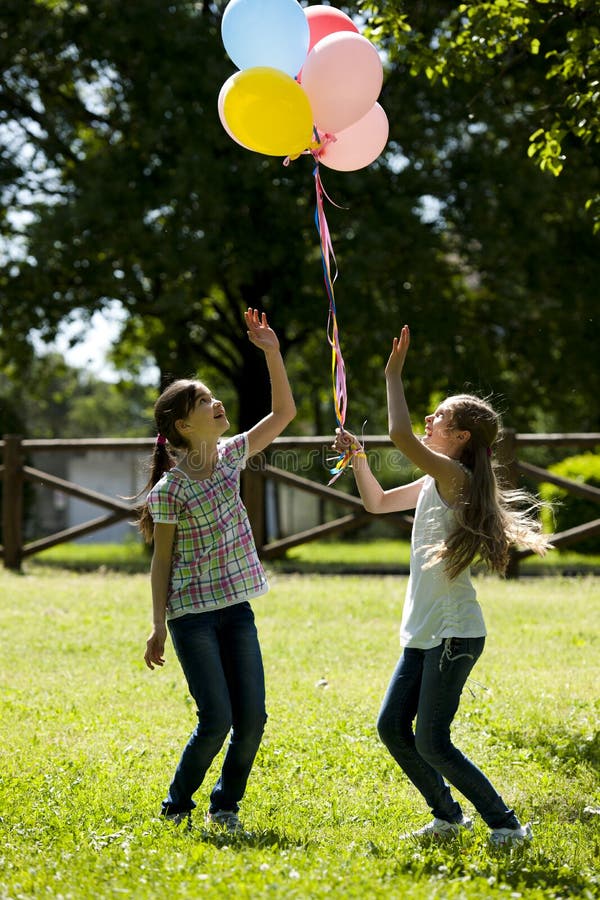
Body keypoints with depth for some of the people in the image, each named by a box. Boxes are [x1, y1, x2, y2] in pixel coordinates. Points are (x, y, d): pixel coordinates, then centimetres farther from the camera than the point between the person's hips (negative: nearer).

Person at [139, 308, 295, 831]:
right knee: (217, 719, -9)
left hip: (237, 608, 6)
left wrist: (272, 353, -2)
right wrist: (159, 628, -8)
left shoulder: (230, 455, 4)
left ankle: (225, 806, 20)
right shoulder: (170, 489, -12)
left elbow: (284, 412, 9)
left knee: (252, 716, 1)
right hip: (193, 614, -6)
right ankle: (177, 807, 12)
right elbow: (162, 560, -8)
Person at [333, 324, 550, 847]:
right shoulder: (434, 484, 13)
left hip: (454, 632, -10)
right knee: (392, 727, 11)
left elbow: (401, 435, -29)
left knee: (431, 743, -10)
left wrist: (394, 376, -18)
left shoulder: (457, 477, -14)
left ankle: (507, 825, -1)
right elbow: (377, 503, 25)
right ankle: (448, 817, 23)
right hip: (425, 631, 10)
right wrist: (358, 457, 9)